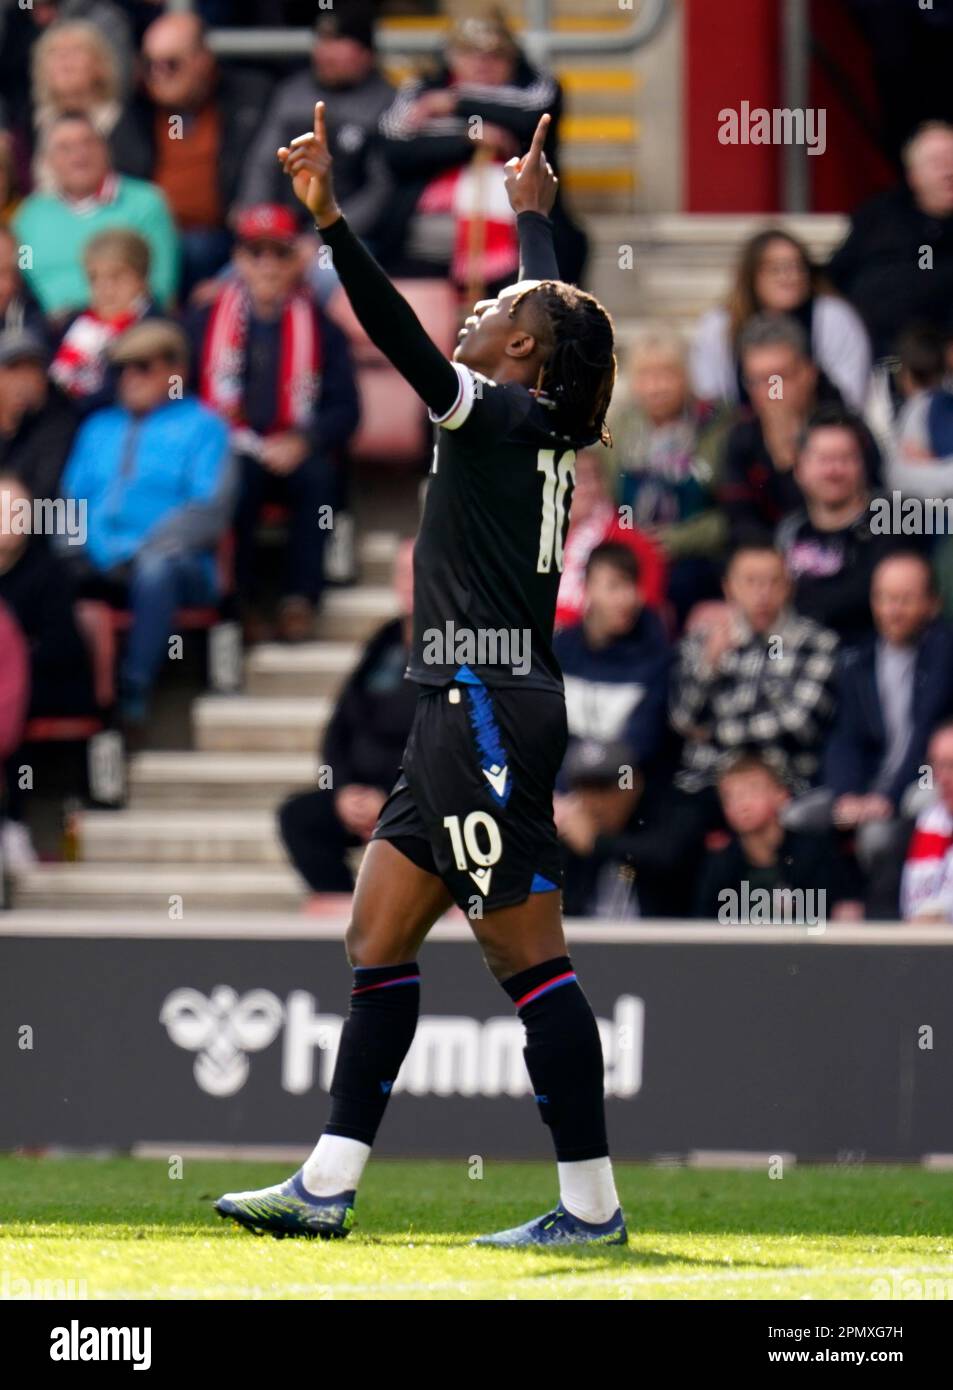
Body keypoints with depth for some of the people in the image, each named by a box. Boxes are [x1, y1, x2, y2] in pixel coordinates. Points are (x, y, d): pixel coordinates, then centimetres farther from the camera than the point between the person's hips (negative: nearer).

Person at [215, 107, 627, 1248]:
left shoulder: (498, 413, -8)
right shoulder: (535, 422, 14)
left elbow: (398, 333, -23)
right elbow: (551, 304, 33)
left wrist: (330, 222, -29)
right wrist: (532, 214, 48)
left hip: (490, 712, -10)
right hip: (465, 715, 10)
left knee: (530, 958, -9)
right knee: (378, 940, 10)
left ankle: (592, 1203, -9)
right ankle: (327, 1186, 12)